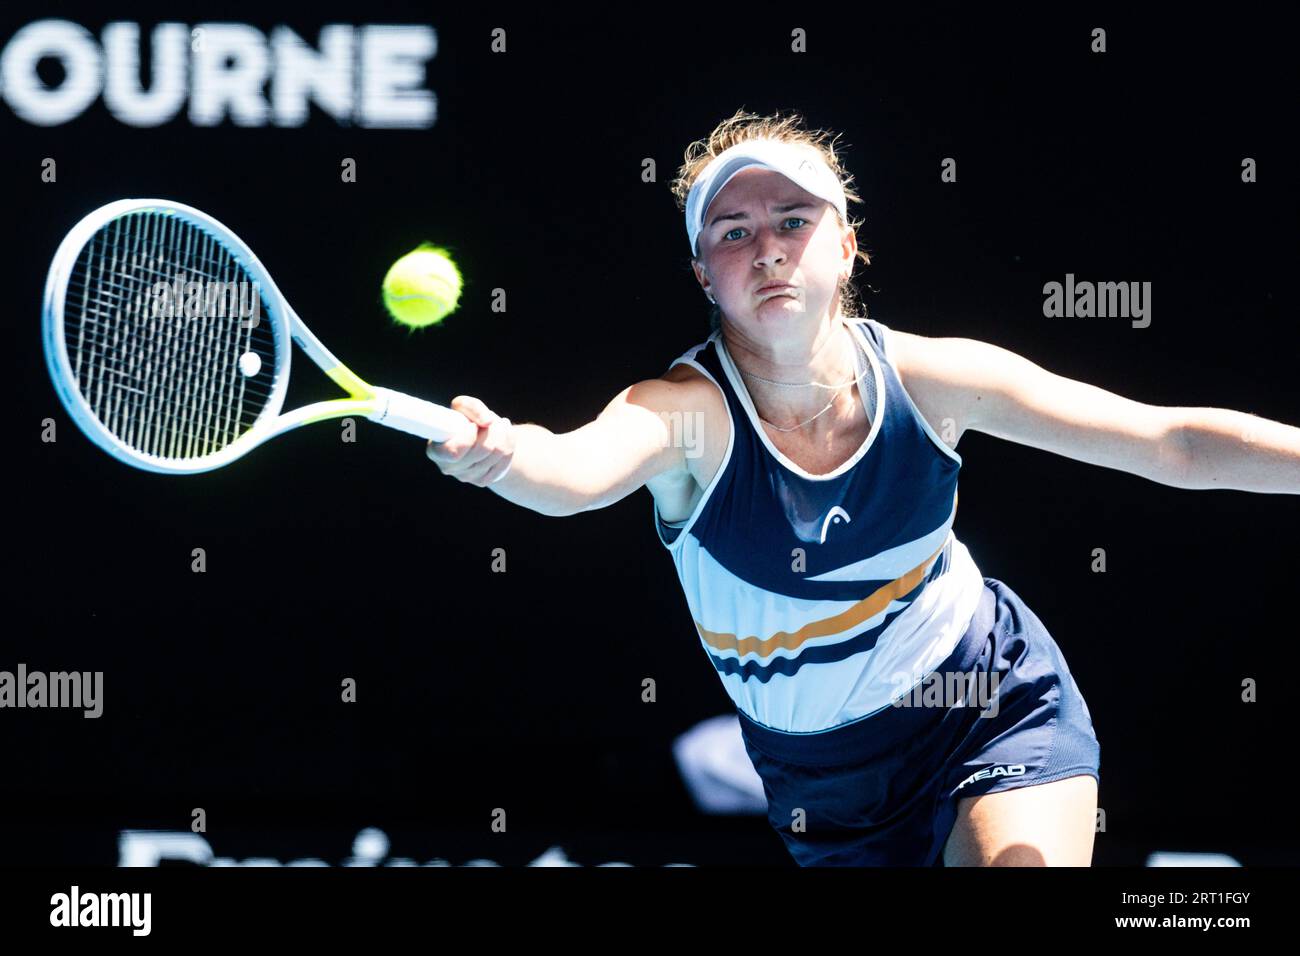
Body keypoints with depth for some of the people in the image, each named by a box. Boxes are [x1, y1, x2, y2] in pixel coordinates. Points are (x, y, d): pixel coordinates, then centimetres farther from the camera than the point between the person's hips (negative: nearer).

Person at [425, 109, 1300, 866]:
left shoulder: (928, 378, -15)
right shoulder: (689, 411, -23)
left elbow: (1175, 442, -11)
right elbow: (575, 472, -46)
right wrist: (501, 454, -69)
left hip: (1000, 704, 0)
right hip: (833, 791, 0)